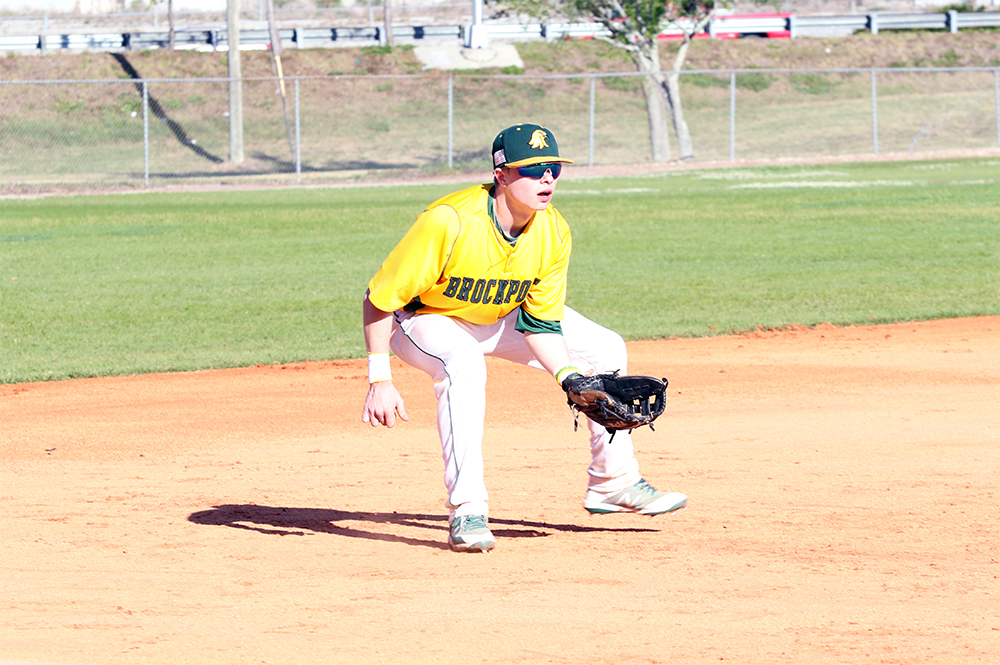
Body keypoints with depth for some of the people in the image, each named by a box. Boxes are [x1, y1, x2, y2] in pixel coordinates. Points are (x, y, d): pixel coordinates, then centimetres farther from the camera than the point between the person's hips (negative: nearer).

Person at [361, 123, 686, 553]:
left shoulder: (553, 233, -18)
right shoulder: (449, 222, -37)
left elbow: (541, 323, -8)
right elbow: (379, 299, -29)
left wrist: (570, 376, -25)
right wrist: (379, 381, -32)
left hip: (502, 316, 7)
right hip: (426, 320, -6)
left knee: (605, 350, 2)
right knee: (464, 365, -39)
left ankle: (614, 484, 17)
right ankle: (466, 513, -34)